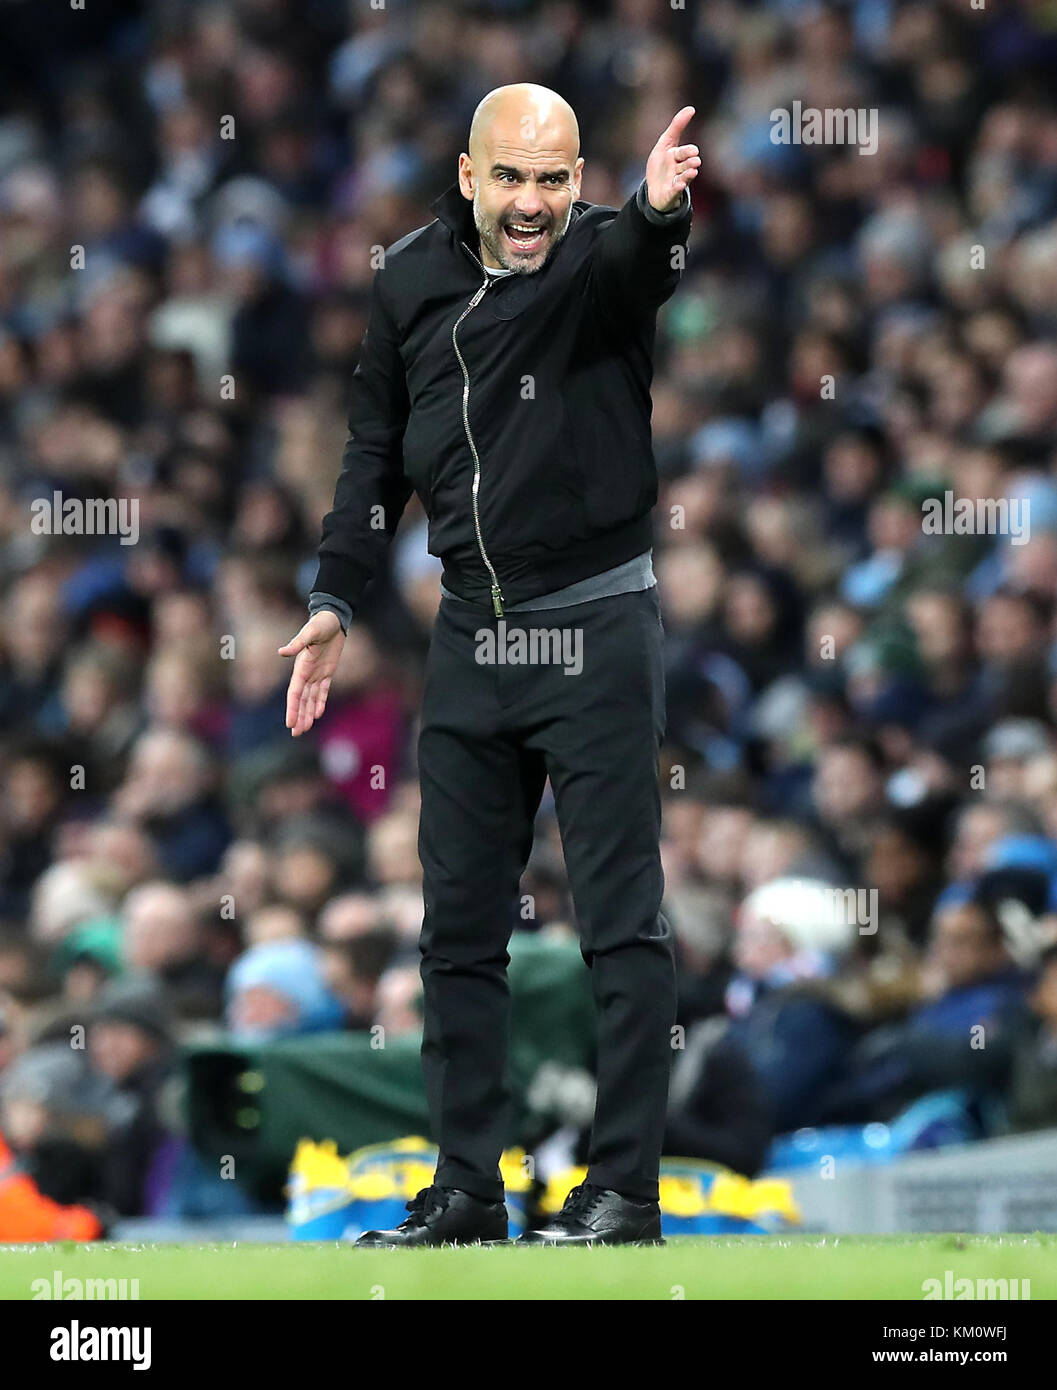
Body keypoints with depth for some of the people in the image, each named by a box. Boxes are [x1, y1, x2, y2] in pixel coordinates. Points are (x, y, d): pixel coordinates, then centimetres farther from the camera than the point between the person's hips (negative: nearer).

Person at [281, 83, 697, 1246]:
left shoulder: (602, 259, -9)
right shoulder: (412, 277, 5)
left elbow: (639, 257, -35)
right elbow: (377, 446, 15)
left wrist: (659, 208, -58)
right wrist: (334, 600, 10)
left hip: (596, 626, -5)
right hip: (470, 629, 5)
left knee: (620, 918, -4)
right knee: (458, 924, 8)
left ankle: (625, 1188, 1)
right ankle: (464, 1190, 15)